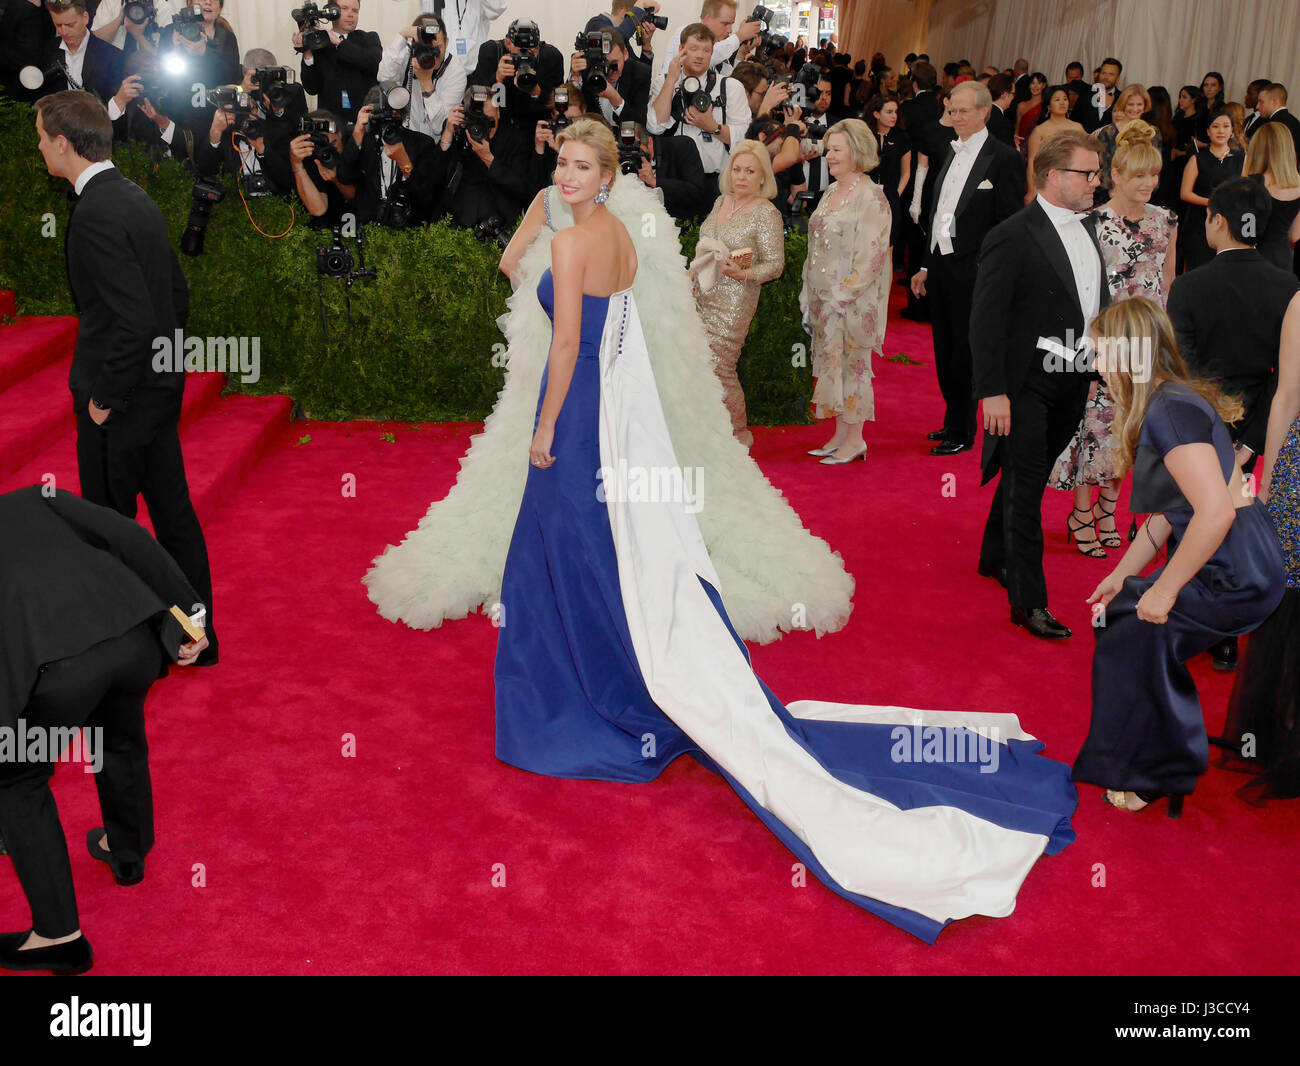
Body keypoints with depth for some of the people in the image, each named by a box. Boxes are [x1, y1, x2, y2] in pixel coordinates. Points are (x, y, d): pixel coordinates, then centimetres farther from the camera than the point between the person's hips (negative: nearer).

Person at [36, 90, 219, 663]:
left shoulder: (96, 214, -20)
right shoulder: (136, 198, 8)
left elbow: (134, 320, -26)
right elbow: (178, 291, 15)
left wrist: (103, 396, -16)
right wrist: (165, 361, 18)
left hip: (120, 403, -9)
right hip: (161, 389, 9)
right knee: (173, 513, 16)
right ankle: (197, 635, 27)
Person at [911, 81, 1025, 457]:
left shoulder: (1001, 158, -8)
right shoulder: (952, 152, 15)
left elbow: (1009, 223, -11)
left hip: (972, 271, -7)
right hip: (941, 264, 7)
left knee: (965, 351, 0)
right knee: (944, 350, 14)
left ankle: (961, 433, 10)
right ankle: (954, 421, 27)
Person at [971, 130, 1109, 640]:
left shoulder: (1088, 226, 9)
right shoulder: (1013, 237, -15)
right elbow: (986, 320, -16)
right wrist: (992, 392, -20)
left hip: (1073, 382, 7)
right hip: (1027, 383, -7)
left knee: (1028, 476, 20)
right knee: (1024, 487, -3)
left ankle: (996, 556, 40)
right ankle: (1028, 601, 3)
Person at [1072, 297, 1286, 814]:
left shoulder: (1171, 410, -21)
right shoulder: (1171, 401, 11)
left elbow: (1216, 511, -30)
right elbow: (1170, 512, 17)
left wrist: (1164, 588, -21)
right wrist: (1122, 574, 17)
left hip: (1235, 576, -10)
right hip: (1228, 566, 10)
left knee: (1133, 640, -6)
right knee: (1118, 615, 12)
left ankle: (1153, 776, 13)